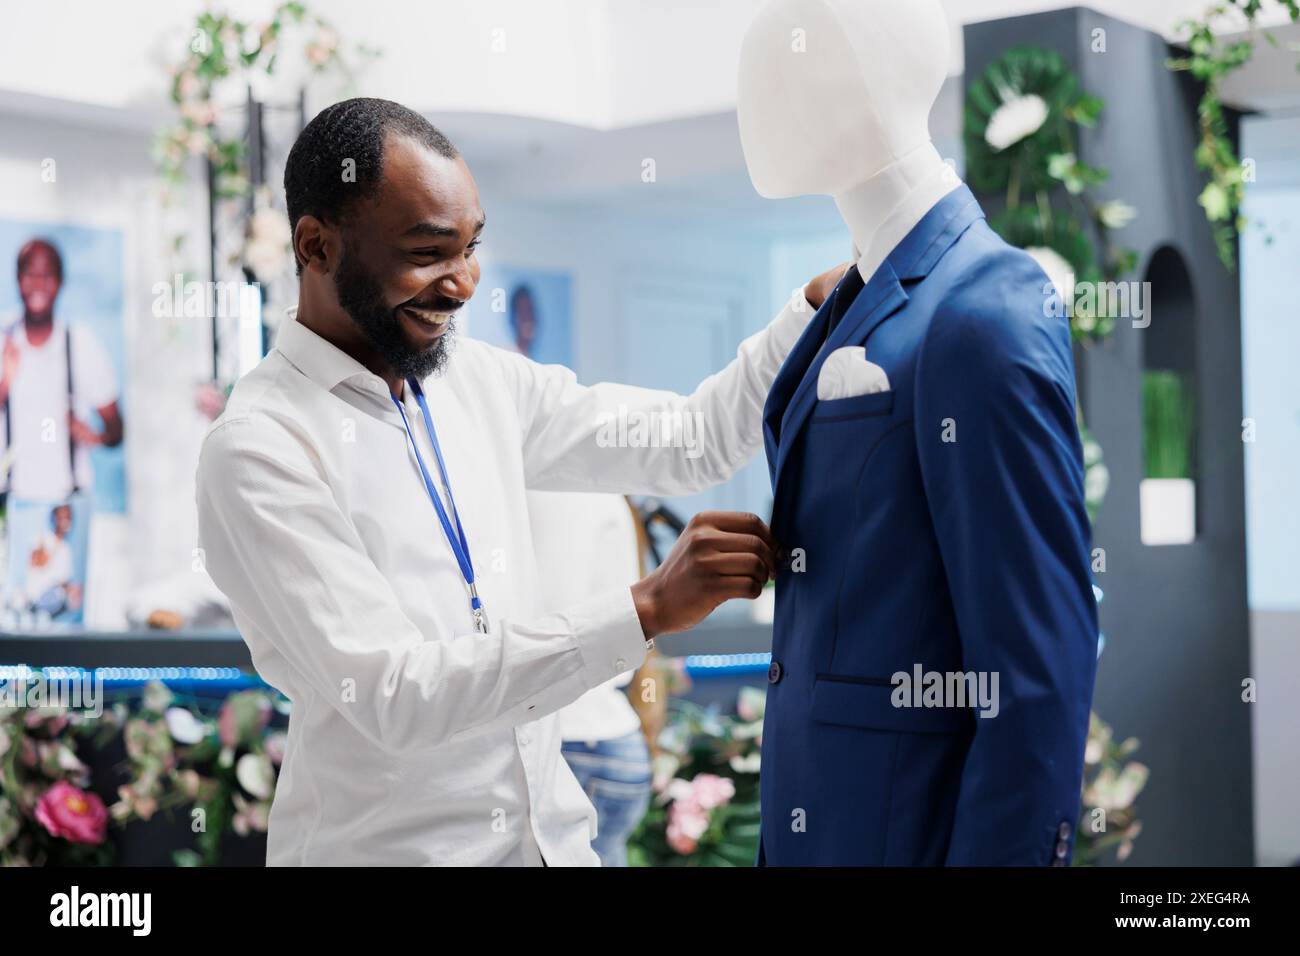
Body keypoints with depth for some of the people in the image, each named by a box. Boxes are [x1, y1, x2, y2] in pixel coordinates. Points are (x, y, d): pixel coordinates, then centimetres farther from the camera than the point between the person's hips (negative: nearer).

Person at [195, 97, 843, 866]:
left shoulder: (484, 381, 1)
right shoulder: (259, 449, -18)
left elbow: (695, 440, 6)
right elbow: (389, 694, -24)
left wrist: (824, 302, -7)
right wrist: (647, 609, -28)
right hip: (388, 845, -6)